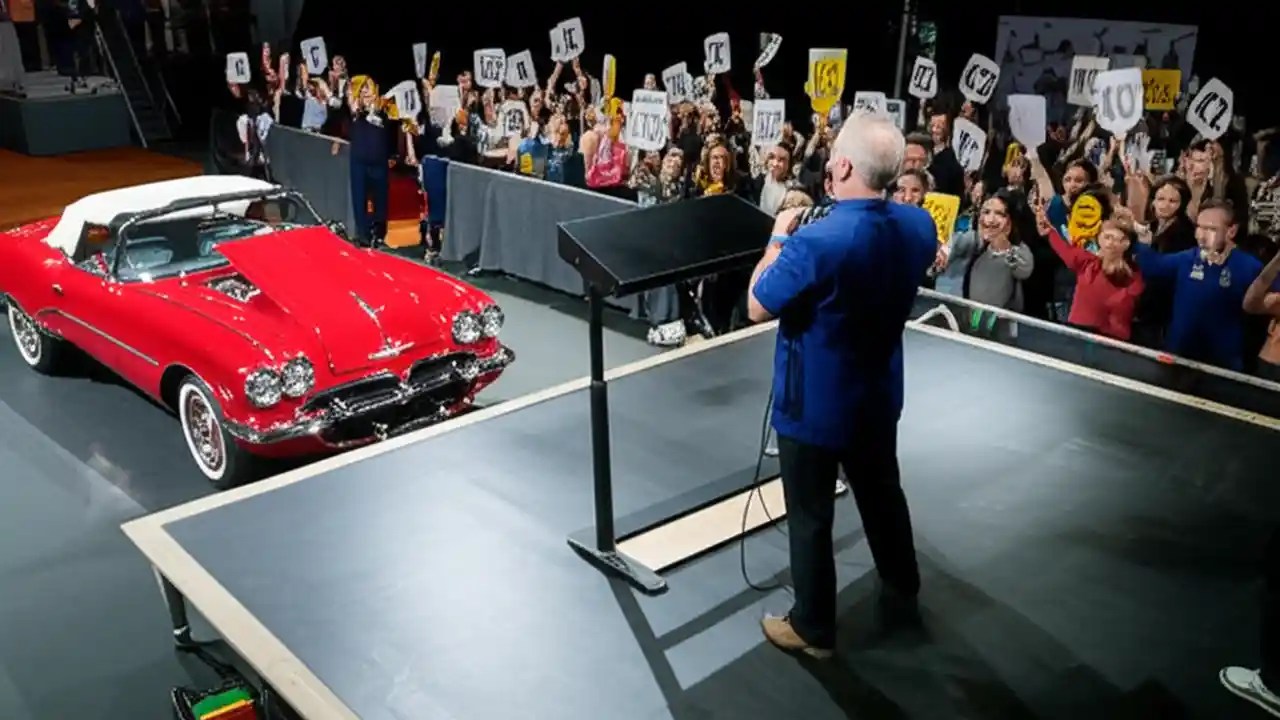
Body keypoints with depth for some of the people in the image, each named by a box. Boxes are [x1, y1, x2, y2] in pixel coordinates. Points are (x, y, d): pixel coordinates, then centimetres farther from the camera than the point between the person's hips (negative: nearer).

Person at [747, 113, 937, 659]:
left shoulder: (815, 242, -31)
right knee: (883, 492, 27)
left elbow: (757, 308, -18)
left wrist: (778, 240, -7)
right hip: (877, 395, 7)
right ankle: (902, 587, 49)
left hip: (813, 404, -6)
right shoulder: (919, 225, -9)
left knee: (810, 517, 10)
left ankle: (813, 629, 26)